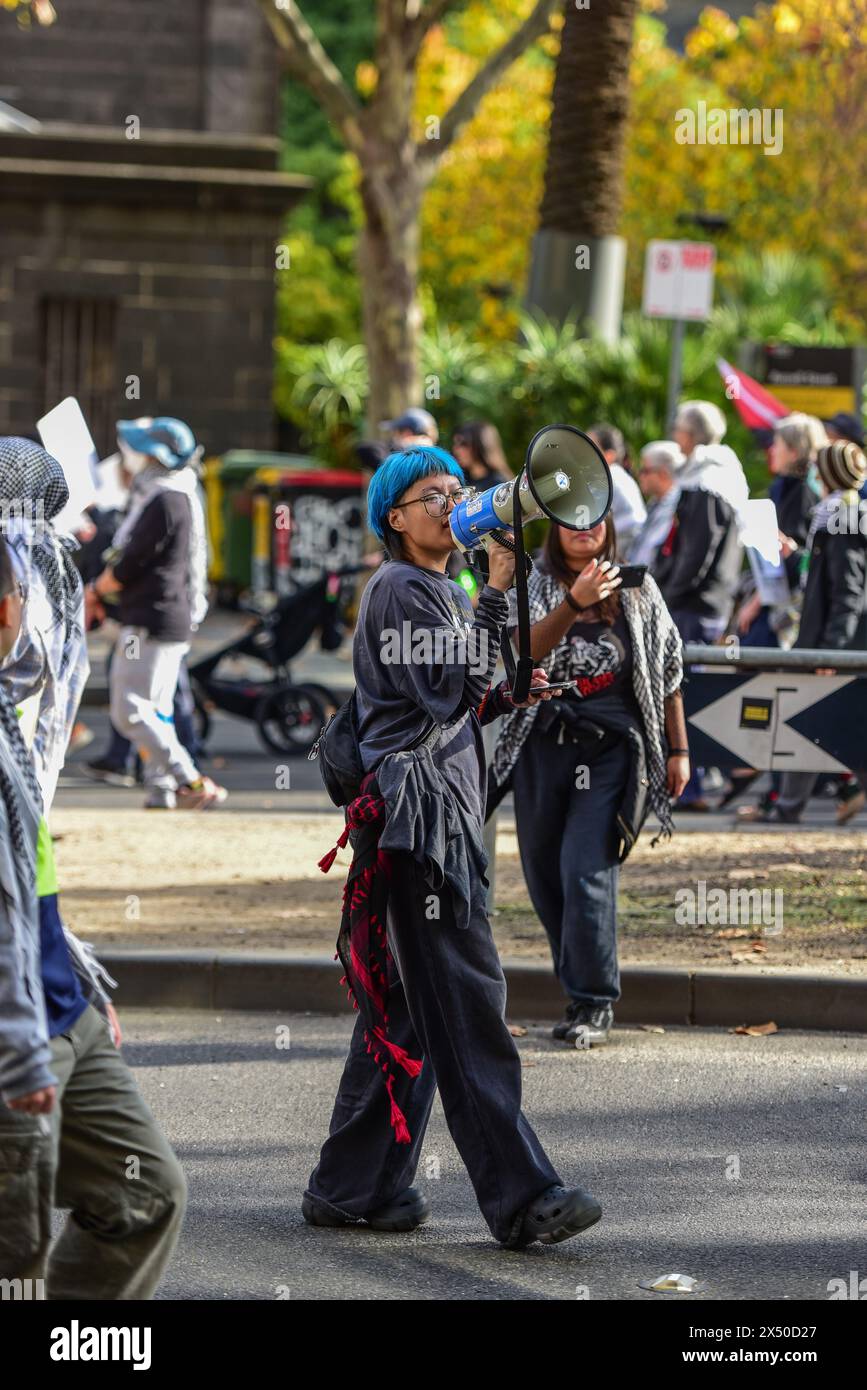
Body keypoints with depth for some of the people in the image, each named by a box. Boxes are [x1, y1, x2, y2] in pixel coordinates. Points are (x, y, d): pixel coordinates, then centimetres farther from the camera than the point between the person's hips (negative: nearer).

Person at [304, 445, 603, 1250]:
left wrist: (509, 694, 5)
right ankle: (519, 1199, -15)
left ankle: (351, 1189, 15)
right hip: (415, 811, -10)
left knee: (403, 1008, 10)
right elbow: (442, 690, -18)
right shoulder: (398, 590, -7)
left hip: (447, 807, 10)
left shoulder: (445, 593, 22)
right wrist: (495, 597, -16)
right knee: (463, 1004, -12)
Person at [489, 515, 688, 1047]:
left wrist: (678, 749, 11)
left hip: (610, 748, -2)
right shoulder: (536, 586, 3)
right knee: (545, 875, 8)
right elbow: (528, 648, -17)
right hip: (543, 743, 2)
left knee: (586, 871, -14)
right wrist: (574, 604, -32)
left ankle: (594, 1004, -7)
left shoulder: (637, 590, 7)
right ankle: (580, 988, 23)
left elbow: (668, 670, 13)